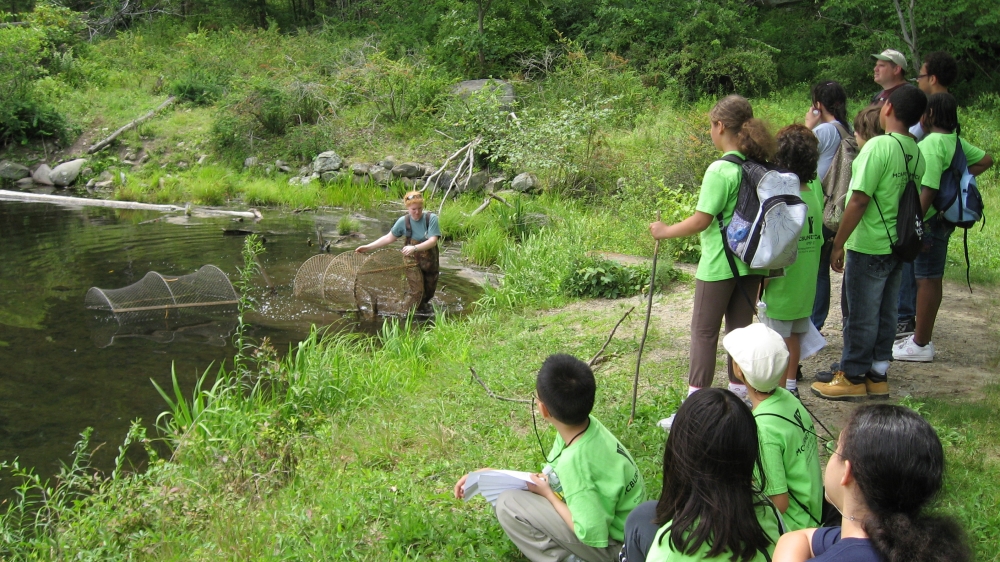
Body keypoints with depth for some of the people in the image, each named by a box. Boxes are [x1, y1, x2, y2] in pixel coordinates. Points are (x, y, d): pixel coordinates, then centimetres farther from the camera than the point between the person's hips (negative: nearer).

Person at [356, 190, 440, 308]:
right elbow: (389, 238, -1)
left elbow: (433, 241, -27)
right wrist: (368, 247, -5)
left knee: (429, 293, 14)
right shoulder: (403, 221, -12)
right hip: (412, 263, 0)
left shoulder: (431, 218, -18)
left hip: (430, 262, 0)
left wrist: (414, 248, -42)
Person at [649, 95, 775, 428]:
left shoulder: (721, 170, -18)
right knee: (741, 327, 15)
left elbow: (701, 220, -18)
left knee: (704, 331, 2)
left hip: (719, 265, -7)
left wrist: (666, 232, -4)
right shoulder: (760, 166, 2)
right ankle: (739, 396, 24)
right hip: (752, 263, 7)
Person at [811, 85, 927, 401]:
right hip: (899, 246, 7)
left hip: (869, 247, -7)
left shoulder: (879, 146, -19)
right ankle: (878, 375, 24)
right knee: (886, 313, 15)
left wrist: (838, 244, -15)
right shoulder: (916, 153, 4)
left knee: (862, 315, 4)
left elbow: (859, 199, -21)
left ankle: (853, 378, 14)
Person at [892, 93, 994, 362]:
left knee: (927, 280, -3)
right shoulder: (954, 141, 8)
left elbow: (929, 189, -25)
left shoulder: (932, 143, -19)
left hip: (931, 220, -10)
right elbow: (986, 160, 21)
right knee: (931, 279, 16)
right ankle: (921, 336, 28)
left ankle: (920, 345, 5)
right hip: (943, 219, 10)